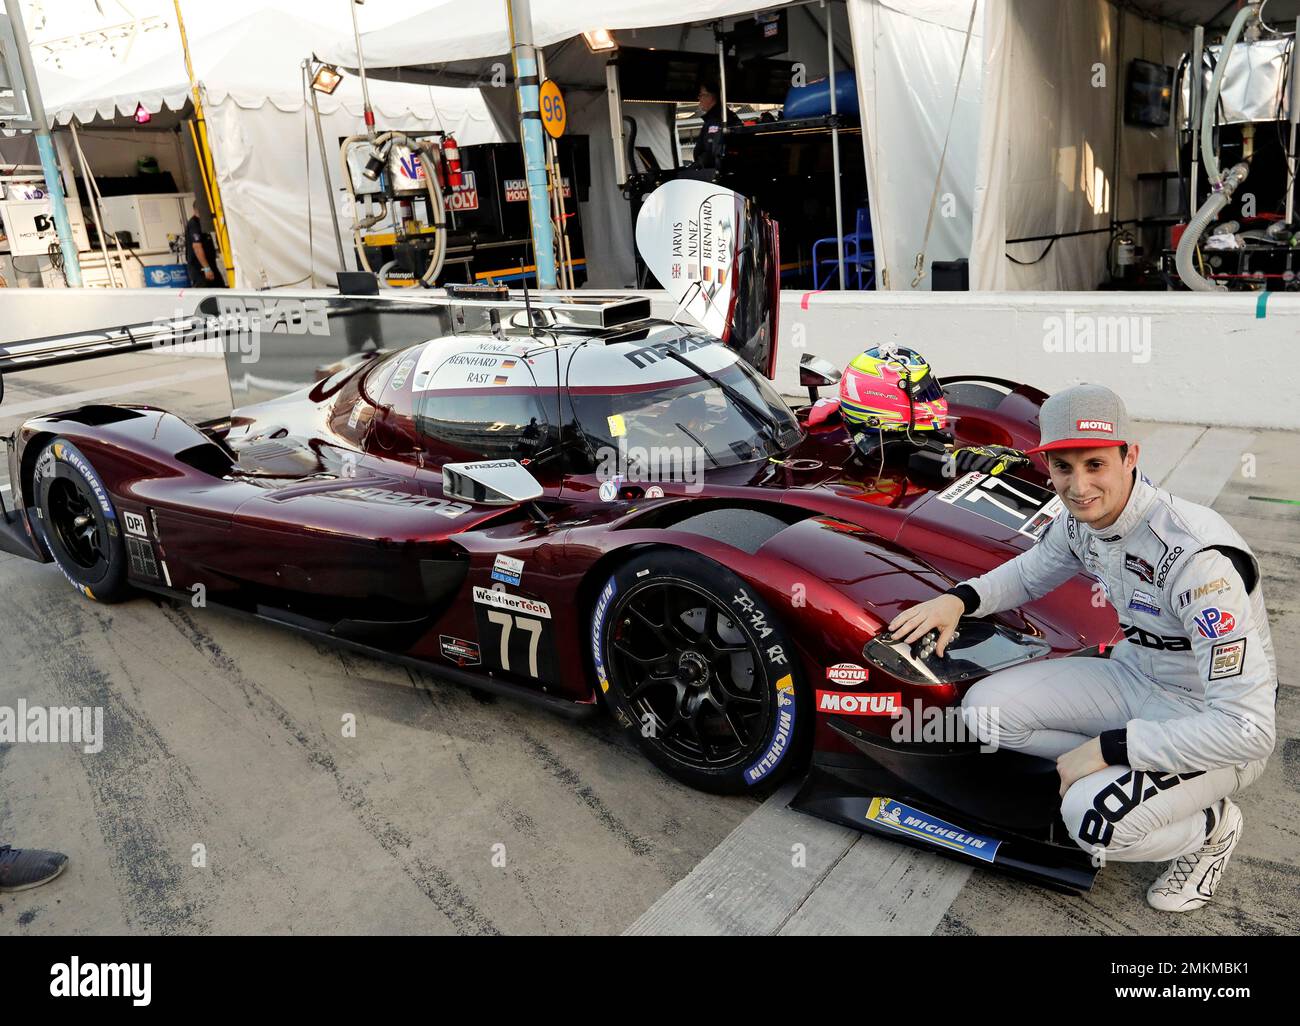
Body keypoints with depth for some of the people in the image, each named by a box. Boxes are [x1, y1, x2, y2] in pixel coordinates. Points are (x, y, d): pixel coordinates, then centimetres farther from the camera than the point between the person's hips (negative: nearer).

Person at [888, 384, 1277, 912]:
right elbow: (1029, 573, 14)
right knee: (984, 708, -8)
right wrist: (959, 599, -7)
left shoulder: (1196, 557, -33)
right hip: (1133, 678, 7)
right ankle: (1121, 771, 8)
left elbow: (1248, 728, -33)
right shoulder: (1080, 519, -9)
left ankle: (1211, 824, 3)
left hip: (1212, 723, -7)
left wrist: (1104, 749, -28)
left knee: (1092, 816, -29)